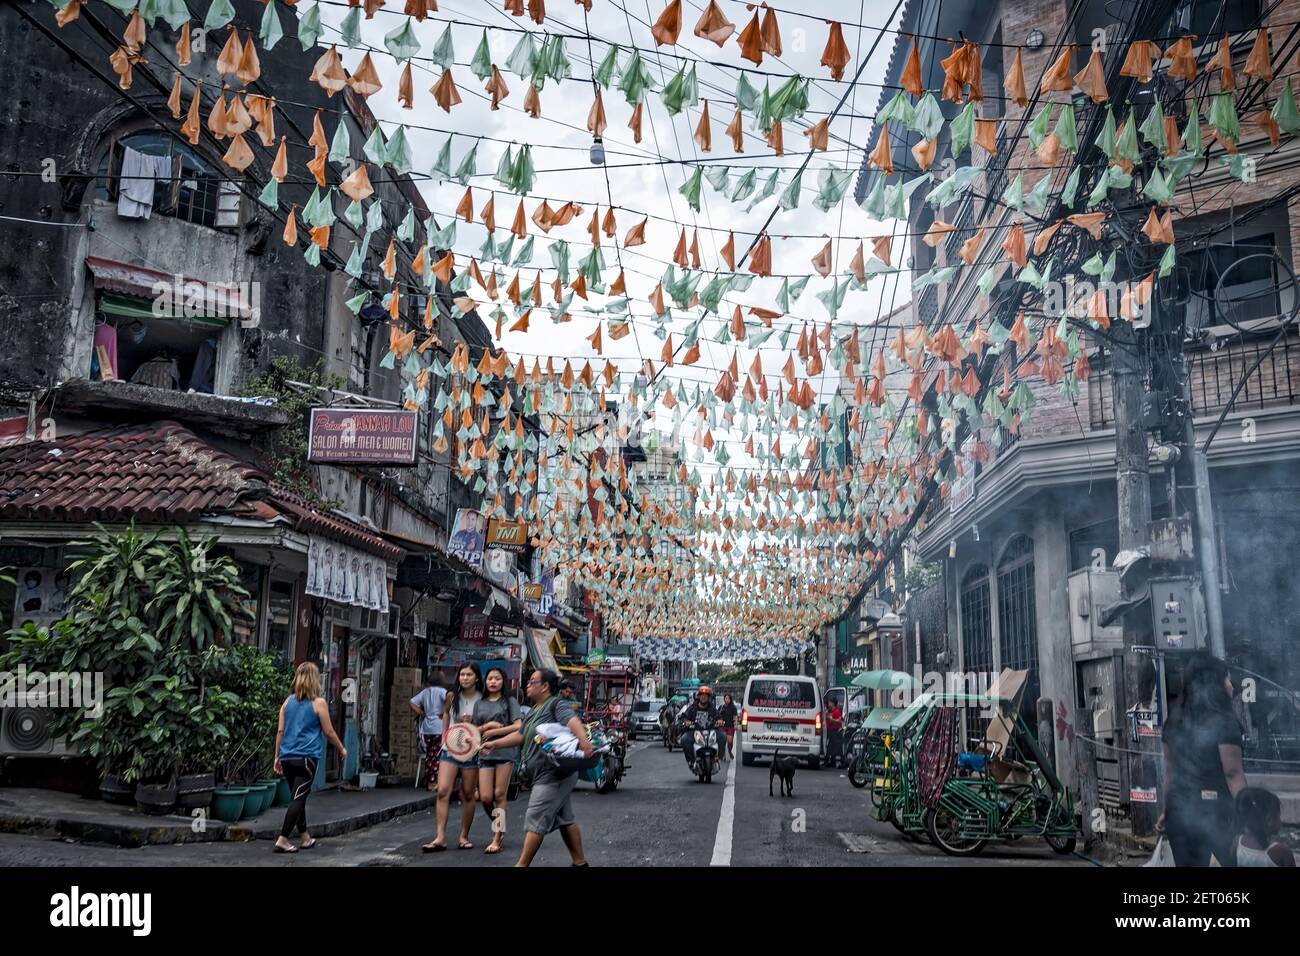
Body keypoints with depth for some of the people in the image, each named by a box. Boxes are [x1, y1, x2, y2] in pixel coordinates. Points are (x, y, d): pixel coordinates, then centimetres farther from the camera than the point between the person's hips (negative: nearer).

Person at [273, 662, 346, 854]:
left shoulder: (288, 701, 8)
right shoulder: (318, 702, -5)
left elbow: (280, 731, 8)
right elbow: (328, 732, -2)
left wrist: (277, 757, 14)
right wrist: (342, 749, 13)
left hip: (287, 757, 6)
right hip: (307, 757, -6)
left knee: (299, 797, 15)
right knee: (299, 798, -4)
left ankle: (305, 838, 26)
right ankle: (282, 839, -11)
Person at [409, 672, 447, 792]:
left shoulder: (425, 692, 10)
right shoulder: (441, 691, -5)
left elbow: (413, 703, 7)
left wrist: (422, 713, 10)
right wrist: (443, 713, -13)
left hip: (426, 728, 5)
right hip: (439, 727, -5)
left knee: (429, 755, 13)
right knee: (437, 755, -2)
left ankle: (428, 782, 17)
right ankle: (433, 782, -4)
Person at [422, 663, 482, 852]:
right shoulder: (452, 697, 2)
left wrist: (473, 723, -15)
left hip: (471, 750, -1)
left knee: (468, 794, 6)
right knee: (443, 792, -10)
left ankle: (464, 836, 18)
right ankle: (441, 838, -10)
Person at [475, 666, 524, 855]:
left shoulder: (510, 701, 4)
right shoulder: (479, 704, 15)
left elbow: (518, 726, -6)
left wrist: (493, 732, -9)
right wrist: (488, 725, -5)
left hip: (505, 752, -3)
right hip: (485, 753, 3)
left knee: (500, 795, -3)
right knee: (486, 797, -3)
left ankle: (497, 838, 5)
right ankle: (498, 827, 24)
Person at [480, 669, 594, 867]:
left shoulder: (557, 704, -11)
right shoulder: (535, 711, 19)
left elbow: (572, 721, -29)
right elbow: (520, 735, 26)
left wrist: (583, 740, -46)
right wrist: (495, 743, 21)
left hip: (553, 774, -10)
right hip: (545, 774, 10)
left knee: (535, 821, -6)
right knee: (565, 819, 14)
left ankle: (522, 864, -1)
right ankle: (580, 861, 22)